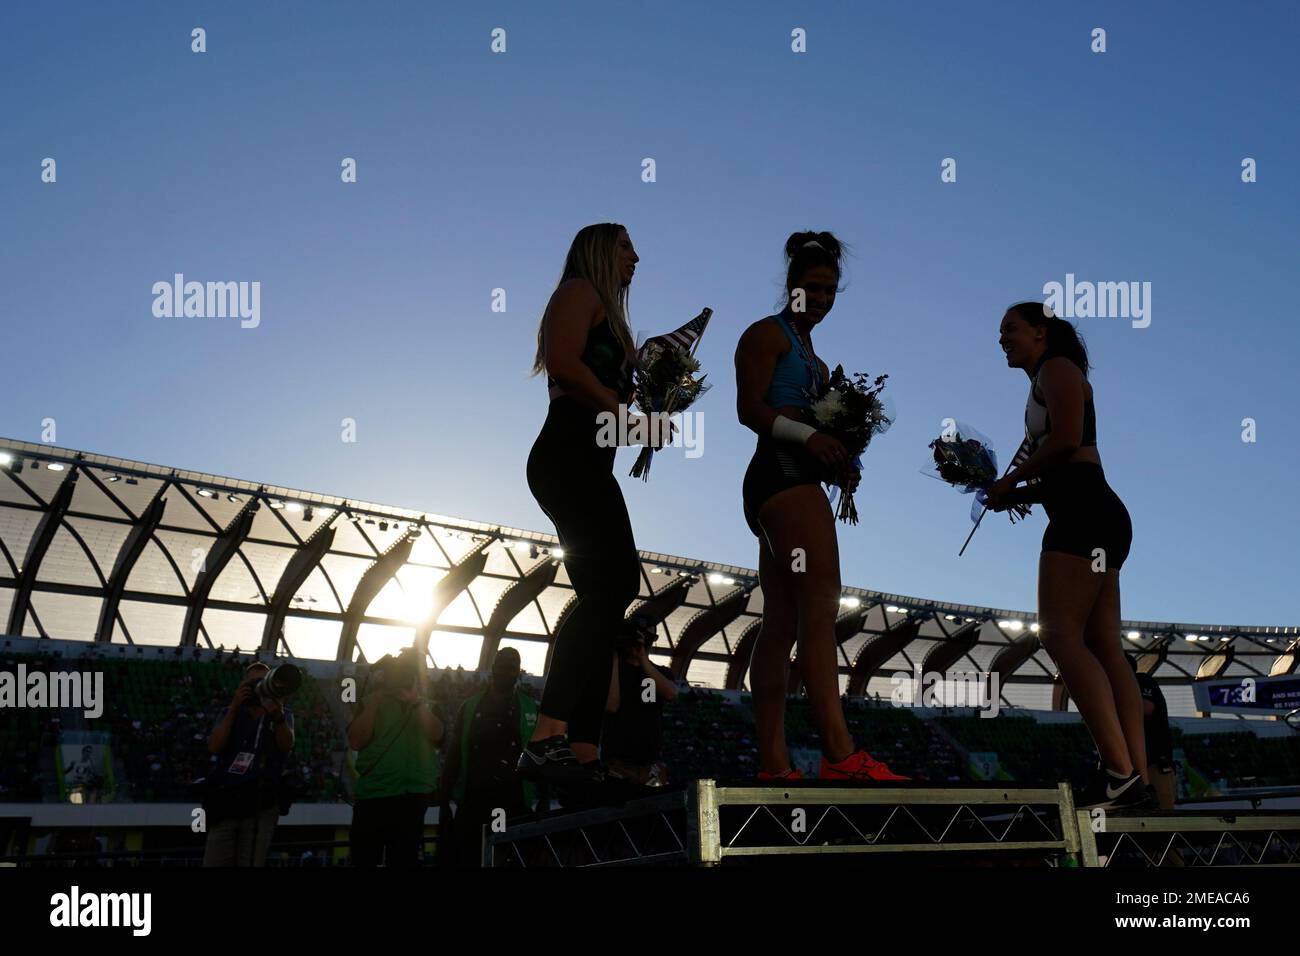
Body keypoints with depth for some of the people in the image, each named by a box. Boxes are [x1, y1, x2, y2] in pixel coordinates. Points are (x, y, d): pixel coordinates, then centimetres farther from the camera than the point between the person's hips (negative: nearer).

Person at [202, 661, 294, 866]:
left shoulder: (284, 714, 10)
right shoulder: (231, 713, 15)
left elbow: (286, 746, -10)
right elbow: (214, 748, -3)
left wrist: (277, 716, -30)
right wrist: (234, 706, -9)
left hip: (261, 804, -2)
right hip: (225, 802, 2)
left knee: (251, 862, -4)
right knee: (213, 862, -1)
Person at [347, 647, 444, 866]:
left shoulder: (424, 704, 12)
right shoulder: (370, 703, 8)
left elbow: (435, 735, -7)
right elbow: (356, 741, -6)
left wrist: (416, 701, -14)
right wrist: (375, 699, -8)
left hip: (411, 796, 1)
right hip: (371, 794, 0)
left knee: (405, 859, 6)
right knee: (363, 859, 2)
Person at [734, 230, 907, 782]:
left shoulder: (813, 359, 30)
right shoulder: (768, 334, 4)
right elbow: (749, 408, -8)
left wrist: (839, 467, 6)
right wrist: (808, 435, -22)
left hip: (799, 481, 10)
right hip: (782, 476, -10)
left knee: (782, 624, 3)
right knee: (820, 606, -22)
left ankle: (773, 764, 2)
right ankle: (840, 756, -30)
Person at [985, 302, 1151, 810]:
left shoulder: (1057, 369, 1)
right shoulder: (1045, 389, 29)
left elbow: (1067, 439, -15)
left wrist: (1011, 479, -6)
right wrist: (1014, 496, 13)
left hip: (1085, 514, -10)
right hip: (1090, 519, 10)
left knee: (1060, 636, -18)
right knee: (1103, 648, 0)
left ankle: (1119, 769, -25)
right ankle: (1137, 780, -6)